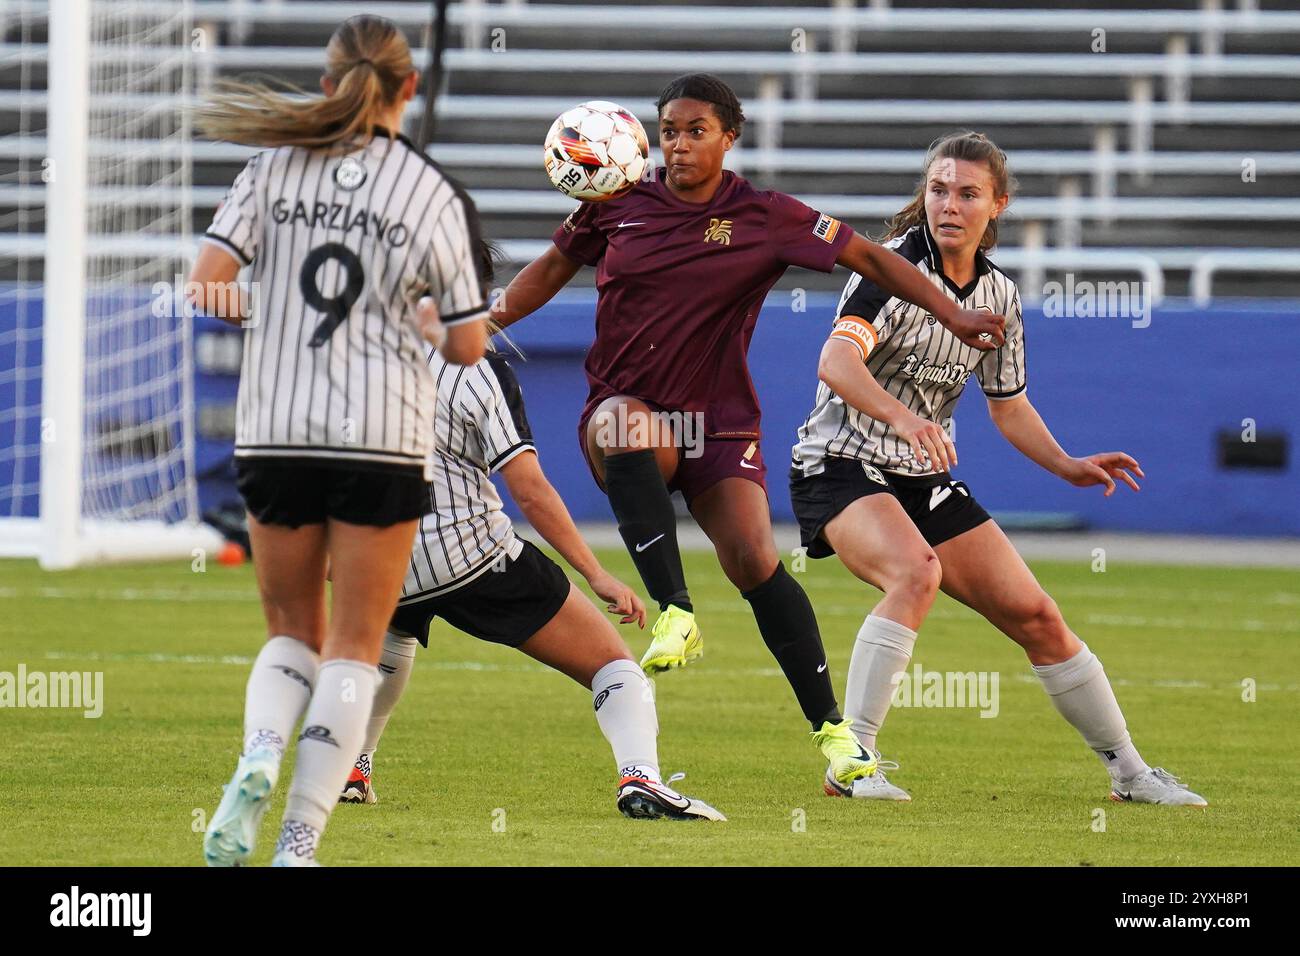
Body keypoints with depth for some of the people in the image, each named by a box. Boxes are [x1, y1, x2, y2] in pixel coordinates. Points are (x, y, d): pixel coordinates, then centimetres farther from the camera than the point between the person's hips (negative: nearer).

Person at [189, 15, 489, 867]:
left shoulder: (276, 168, 1)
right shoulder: (435, 196, -2)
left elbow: (208, 280, -6)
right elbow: (469, 344, 0)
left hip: (277, 436, 2)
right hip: (384, 443, -2)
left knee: (293, 632, 17)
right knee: (354, 649, 5)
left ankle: (257, 761, -12)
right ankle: (301, 838, -5)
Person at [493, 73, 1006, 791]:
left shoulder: (766, 218, -2)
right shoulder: (618, 205, 3)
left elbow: (867, 258, 3)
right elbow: (555, 266, 19)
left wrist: (955, 316, -2)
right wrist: (495, 315, 3)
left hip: (718, 422, -1)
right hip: (626, 408, 1)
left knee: (755, 562, -16)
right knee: (621, 425, -37)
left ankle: (832, 730, -5)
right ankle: (675, 615, -35)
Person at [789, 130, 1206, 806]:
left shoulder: (998, 294, 5)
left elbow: (1008, 406, 19)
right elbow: (836, 362, -33)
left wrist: (1067, 465, 5)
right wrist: (902, 419, -48)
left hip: (925, 481, 7)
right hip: (841, 468, -7)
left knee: (1035, 616, 4)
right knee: (916, 572, -35)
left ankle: (1129, 773, 19)